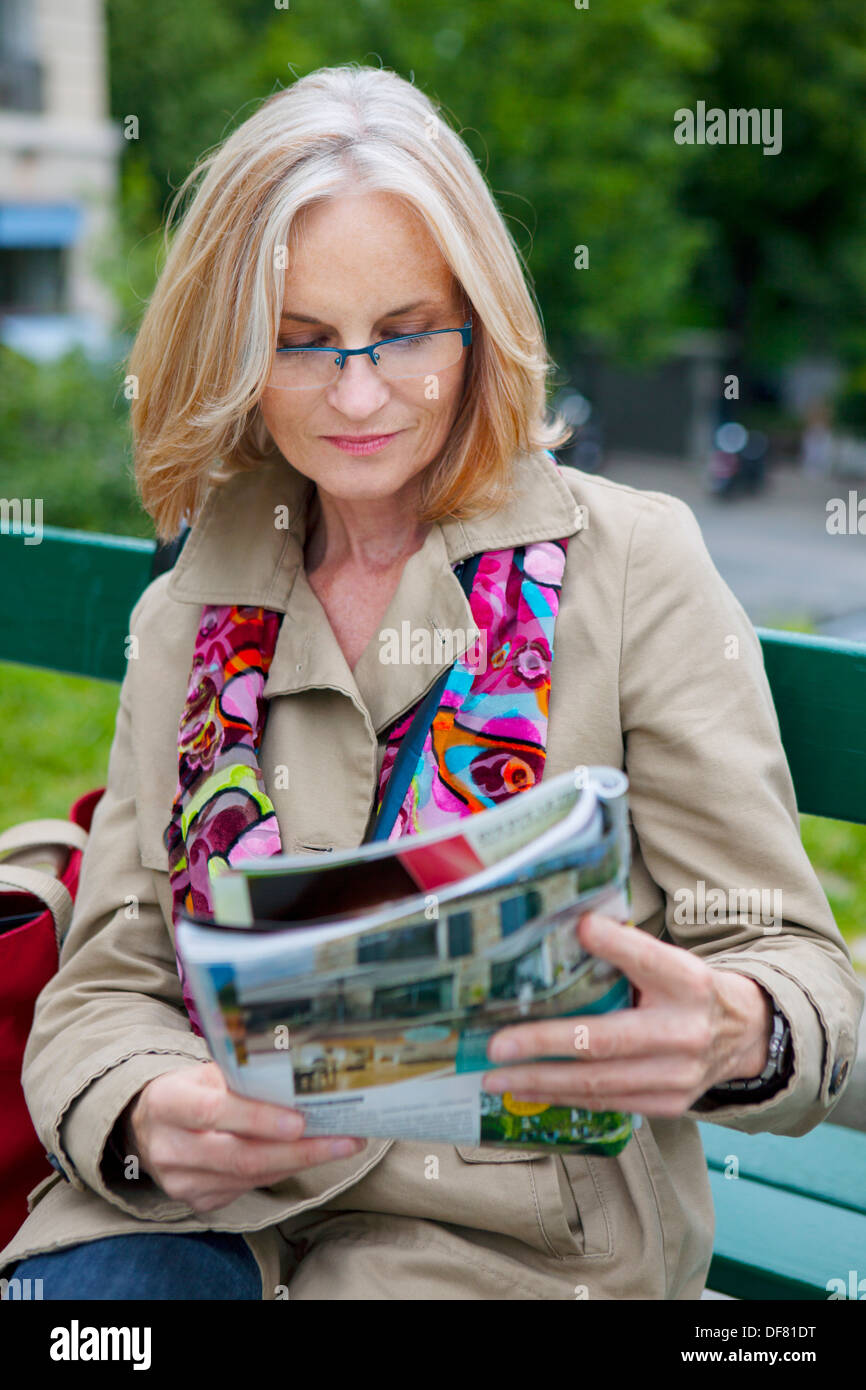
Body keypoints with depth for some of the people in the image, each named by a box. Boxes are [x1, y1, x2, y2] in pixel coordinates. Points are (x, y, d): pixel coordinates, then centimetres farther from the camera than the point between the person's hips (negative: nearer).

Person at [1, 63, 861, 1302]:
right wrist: (147, 1118, -17)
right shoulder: (190, 616, 9)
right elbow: (105, 985, 7)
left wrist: (734, 1039, -27)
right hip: (206, 1205, 3)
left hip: (515, 1232, -2)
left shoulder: (636, 568, -2)